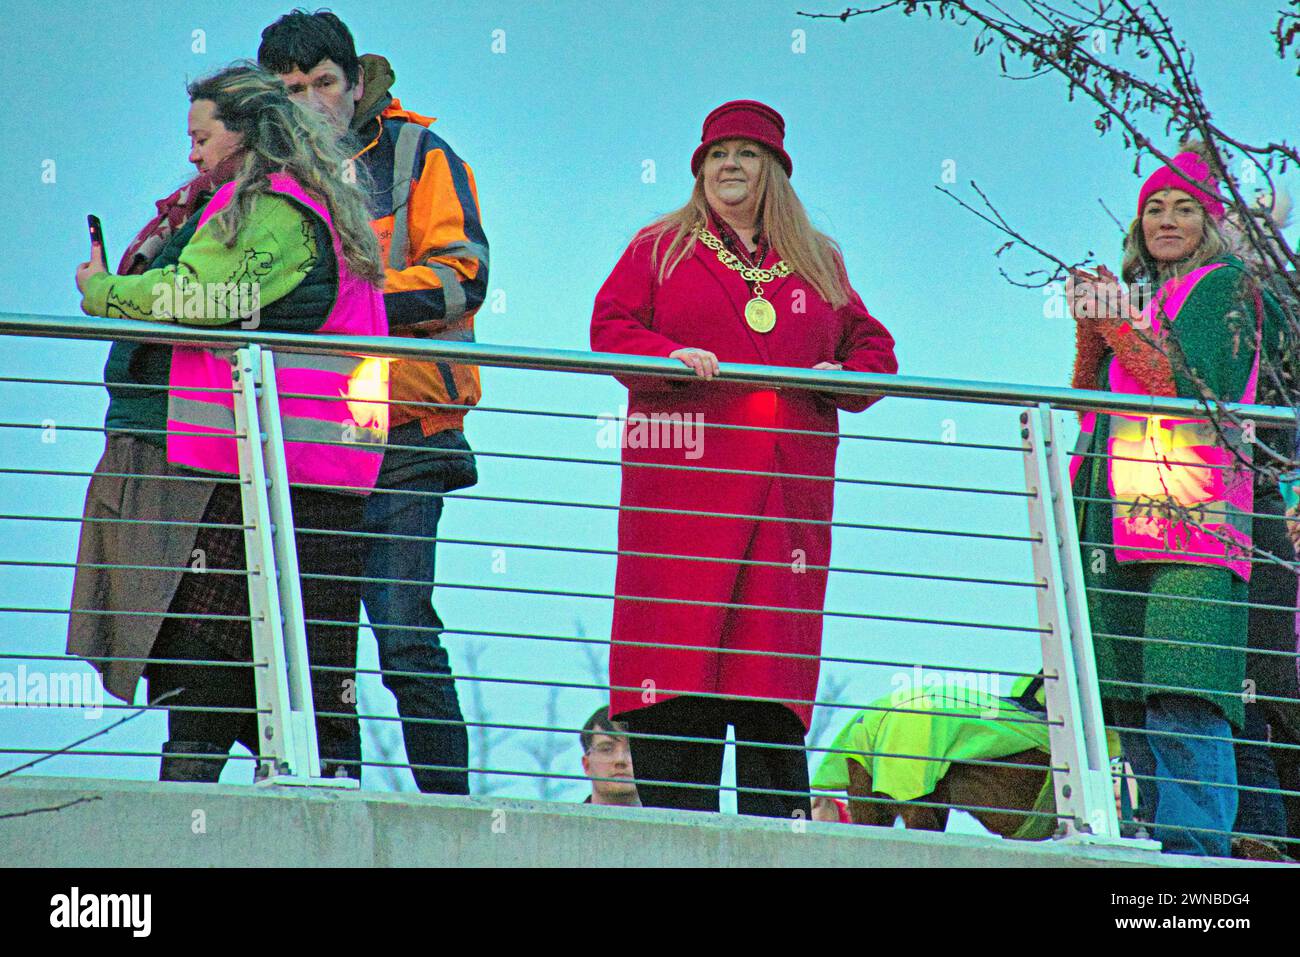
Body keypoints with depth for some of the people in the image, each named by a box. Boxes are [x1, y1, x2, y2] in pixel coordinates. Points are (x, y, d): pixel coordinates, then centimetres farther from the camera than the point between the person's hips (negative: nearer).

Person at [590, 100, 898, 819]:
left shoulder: (819, 264, 21)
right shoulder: (660, 249, 14)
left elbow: (872, 346, 22)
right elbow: (610, 327, 6)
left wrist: (848, 377, 0)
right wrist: (668, 355, -13)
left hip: (787, 483, 2)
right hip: (684, 479, -2)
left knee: (774, 650, -3)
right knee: (681, 634, -10)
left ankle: (777, 829, -2)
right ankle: (677, 826, -9)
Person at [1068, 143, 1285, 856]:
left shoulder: (1227, 287, 7)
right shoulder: (1142, 301, 27)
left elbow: (1204, 386, -7)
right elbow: (1088, 406, 22)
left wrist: (1119, 325, -4)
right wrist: (1091, 330, 8)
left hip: (1193, 523, -7)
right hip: (1121, 527, 7)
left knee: (1184, 703, -18)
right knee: (1134, 712, -1)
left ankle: (1196, 854, -24)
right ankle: (1160, 845, -2)